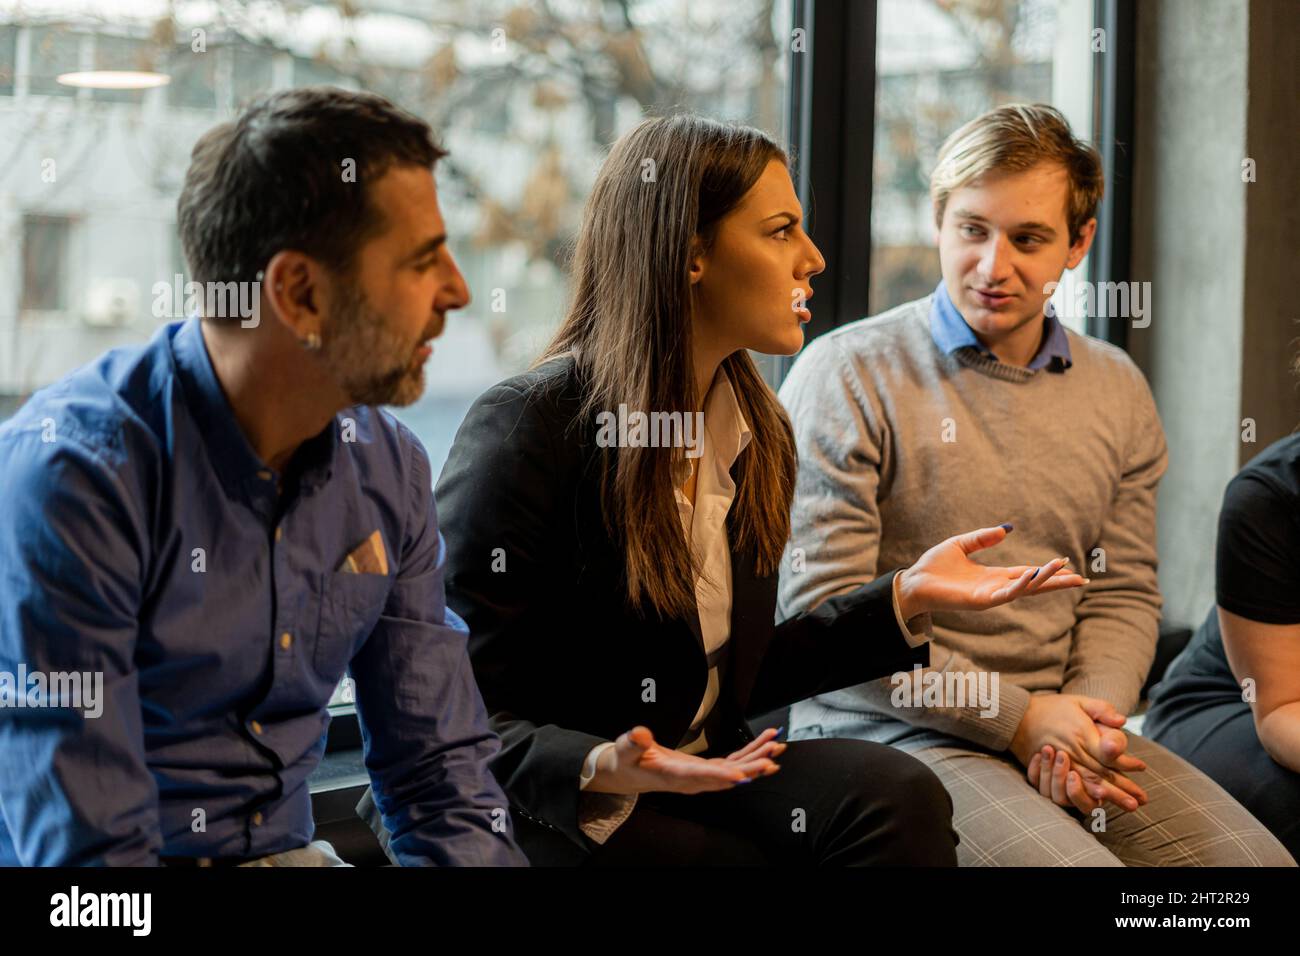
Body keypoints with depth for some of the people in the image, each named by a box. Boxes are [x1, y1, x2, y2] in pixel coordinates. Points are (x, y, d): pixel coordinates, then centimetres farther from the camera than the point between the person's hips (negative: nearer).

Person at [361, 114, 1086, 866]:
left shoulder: (757, 434, 7)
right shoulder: (524, 431, -15)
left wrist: (906, 597, 6)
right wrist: (599, 771, -34)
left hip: (701, 772, 7)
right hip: (549, 815, -7)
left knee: (898, 797, -23)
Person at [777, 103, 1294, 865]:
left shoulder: (1118, 390, 13)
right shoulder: (847, 374, -5)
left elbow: (1123, 593, 12)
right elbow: (822, 605, -10)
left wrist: (1088, 717, -9)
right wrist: (1018, 717, -12)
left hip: (1056, 723, 5)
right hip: (888, 733, -5)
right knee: (1074, 862, -29)